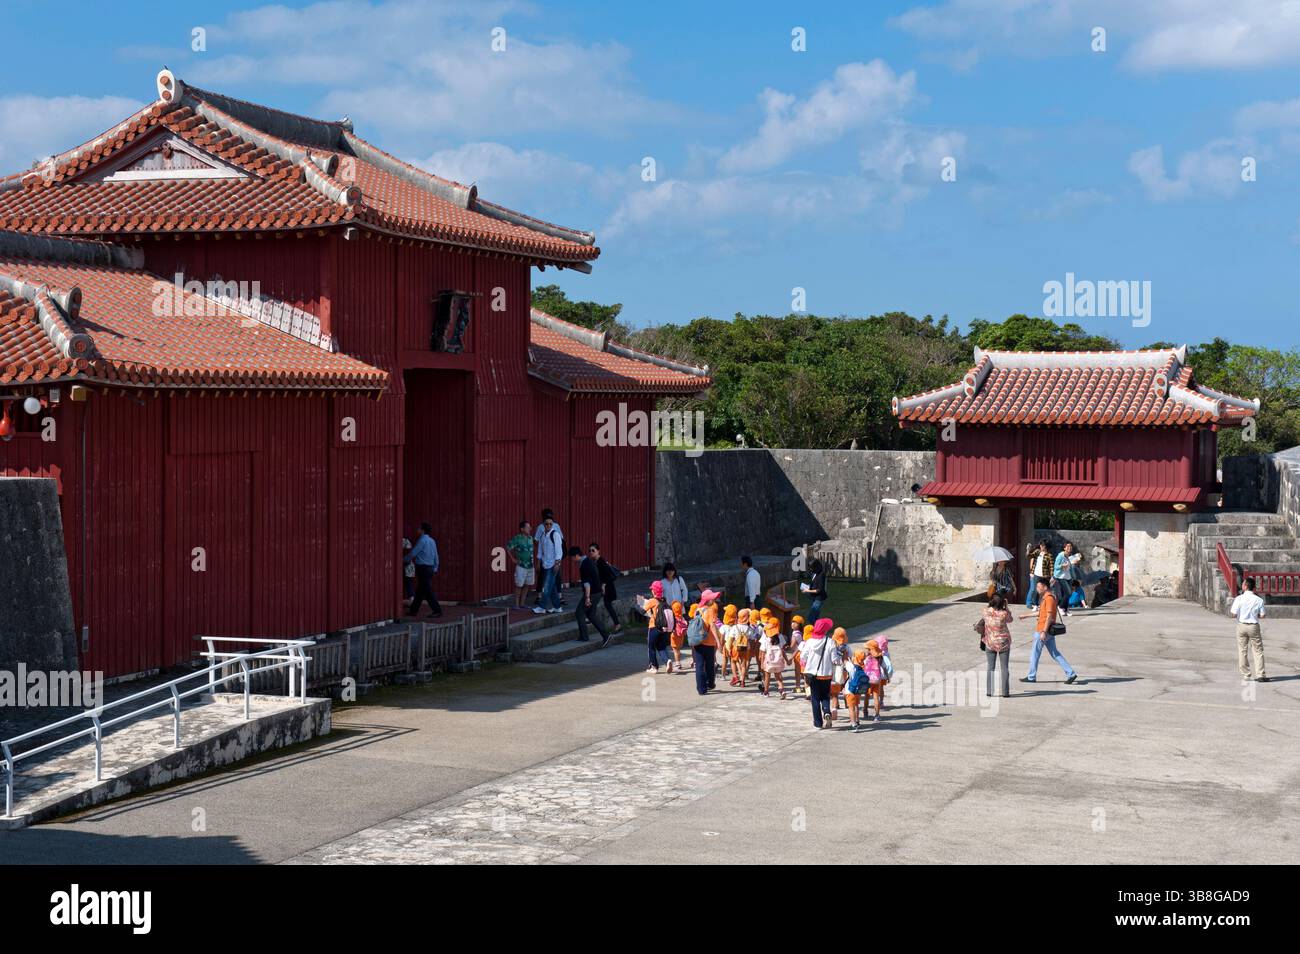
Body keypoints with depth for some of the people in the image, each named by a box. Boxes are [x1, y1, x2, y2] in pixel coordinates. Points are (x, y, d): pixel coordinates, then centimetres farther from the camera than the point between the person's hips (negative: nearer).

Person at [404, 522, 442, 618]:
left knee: (428, 591, -8)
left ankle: (437, 611, -11)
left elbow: (413, 553, -11)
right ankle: (413, 610, 21)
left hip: (423, 568, -9)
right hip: (430, 568, 9)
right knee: (419, 591, 15)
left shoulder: (422, 541, -14)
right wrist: (435, 568, 23)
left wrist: (404, 559, 5)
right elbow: (436, 556, 16)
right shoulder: (432, 541, 12)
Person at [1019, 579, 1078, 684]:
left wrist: (1043, 632, -24)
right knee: (1054, 653, 10)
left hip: (1043, 630, -10)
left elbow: (1049, 616, -22)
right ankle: (1071, 674, 5)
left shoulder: (1049, 598, -18)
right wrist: (1026, 616, 30)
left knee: (1034, 652, 3)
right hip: (1049, 631, 10)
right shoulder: (1045, 597, 14)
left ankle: (1031, 677, 13)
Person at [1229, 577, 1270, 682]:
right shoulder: (1259, 600, -5)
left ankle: (1245, 674, 13)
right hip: (1254, 626, 0)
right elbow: (1262, 615, -4)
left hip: (1241, 625, 0)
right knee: (1258, 651, 5)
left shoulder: (1239, 599, -9)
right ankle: (1260, 675, 0)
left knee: (1242, 651, 11)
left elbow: (1234, 614, -12)